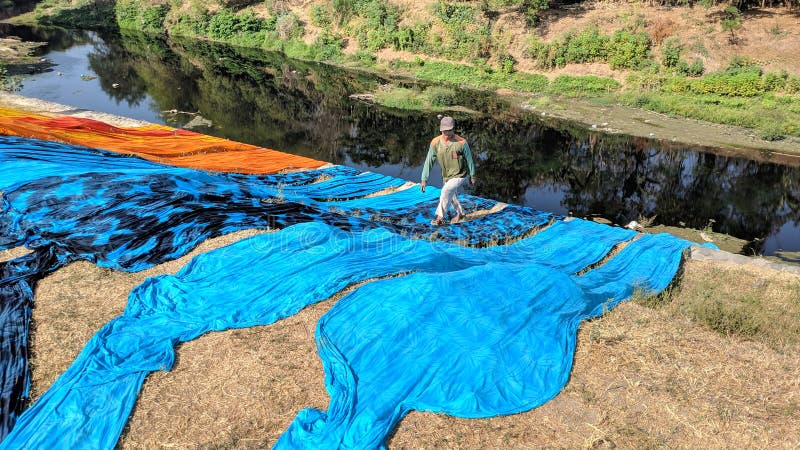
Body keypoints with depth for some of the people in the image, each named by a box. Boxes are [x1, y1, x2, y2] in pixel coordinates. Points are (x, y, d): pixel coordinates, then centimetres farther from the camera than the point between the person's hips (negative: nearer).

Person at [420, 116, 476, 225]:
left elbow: (469, 159, -6)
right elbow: (429, 161, -9)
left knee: (446, 191, -27)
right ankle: (460, 214, 50)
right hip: (446, 176, 5)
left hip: (459, 176, -5)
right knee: (451, 196, 24)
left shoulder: (461, 142, -21)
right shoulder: (435, 143, -14)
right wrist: (424, 179, -12)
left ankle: (440, 217, -18)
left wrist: (472, 175, 5)